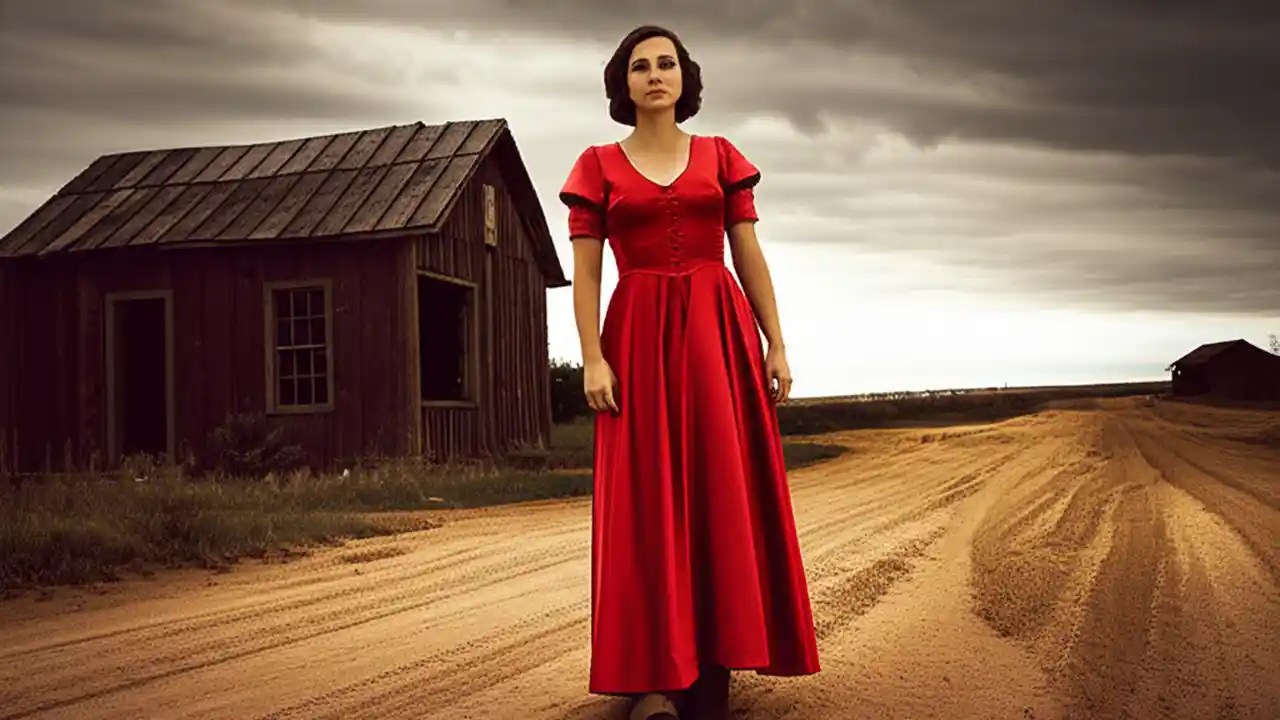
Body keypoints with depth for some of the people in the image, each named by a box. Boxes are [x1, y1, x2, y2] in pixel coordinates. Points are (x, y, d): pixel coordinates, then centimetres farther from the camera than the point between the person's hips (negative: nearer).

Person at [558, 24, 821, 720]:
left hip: (719, 332, 2)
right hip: (640, 335, -1)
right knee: (646, 497, -3)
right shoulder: (597, 166, 6)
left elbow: (750, 255, 8)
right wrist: (593, 359, -10)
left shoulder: (720, 156, 11)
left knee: (724, 490, 1)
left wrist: (776, 345, 2)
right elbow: (585, 272, 1)